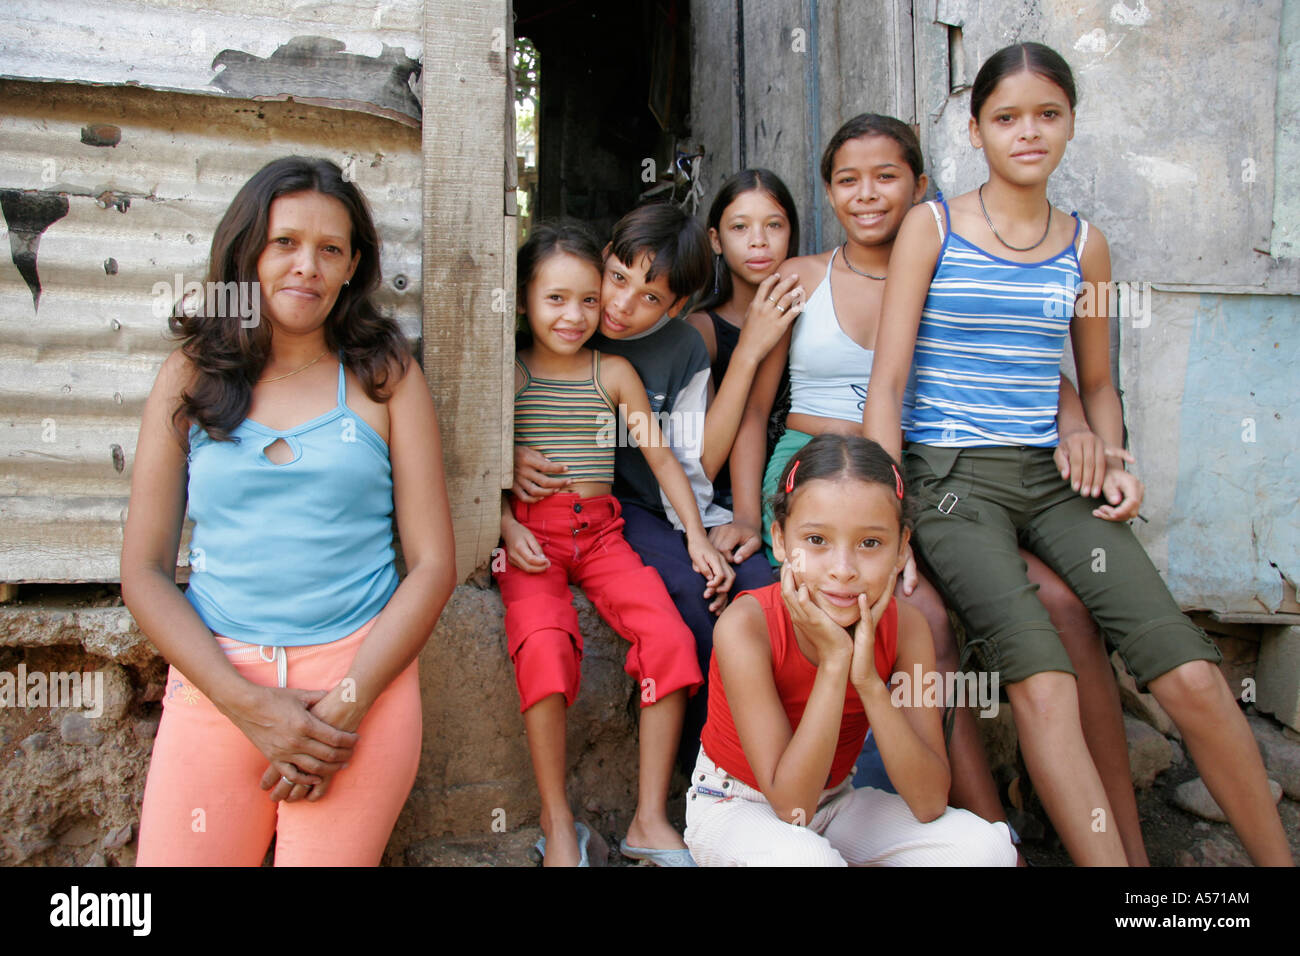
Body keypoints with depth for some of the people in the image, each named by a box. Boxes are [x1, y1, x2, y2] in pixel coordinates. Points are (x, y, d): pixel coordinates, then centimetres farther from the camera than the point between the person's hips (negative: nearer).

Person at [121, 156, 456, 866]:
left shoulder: (386, 378, 4)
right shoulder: (190, 378, 7)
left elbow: (433, 565, -1)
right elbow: (143, 572, 3)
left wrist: (344, 709, -11)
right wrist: (249, 704, -9)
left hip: (363, 678, -1)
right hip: (213, 683, 1)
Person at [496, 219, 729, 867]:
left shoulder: (615, 372, 12)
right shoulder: (509, 371, 6)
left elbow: (660, 456, 12)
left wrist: (696, 534, 3)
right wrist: (509, 528, -11)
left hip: (601, 531, 3)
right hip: (533, 532, -2)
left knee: (670, 638, -19)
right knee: (544, 645, -30)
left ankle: (650, 820, -5)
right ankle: (558, 822, -12)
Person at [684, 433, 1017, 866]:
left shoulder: (905, 628, -16)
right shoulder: (746, 625, -27)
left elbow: (929, 804, -20)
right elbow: (791, 806, -29)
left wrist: (868, 678, -32)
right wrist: (833, 661, -34)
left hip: (833, 803, 4)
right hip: (735, 805, -3)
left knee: (986, 846, -17)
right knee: (800, 855, -37)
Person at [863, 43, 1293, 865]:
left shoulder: (1084, 247, 14)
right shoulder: (931, 227, 3)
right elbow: (889, 377, -3)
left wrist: (1115, 463, 4)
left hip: (1053, 479, 3)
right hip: (951, 478, -3)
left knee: (1193, 677, -11)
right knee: (1045, 686, -26)